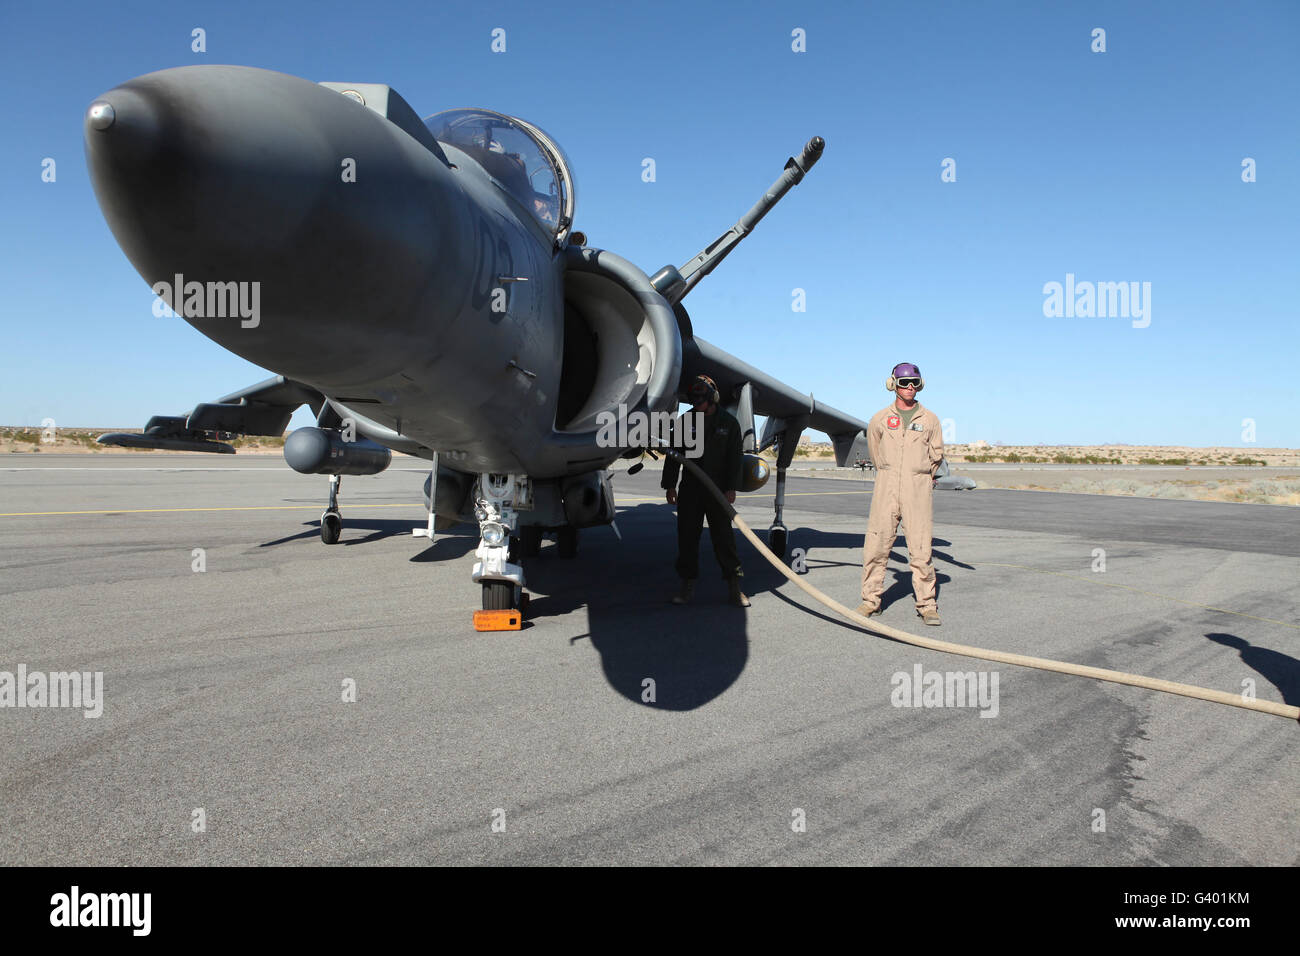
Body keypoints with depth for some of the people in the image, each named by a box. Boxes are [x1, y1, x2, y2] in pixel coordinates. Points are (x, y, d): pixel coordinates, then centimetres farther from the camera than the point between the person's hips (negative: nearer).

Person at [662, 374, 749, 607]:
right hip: (690, 489, 2)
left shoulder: (729, 423, 2)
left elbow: (735, 458, 1)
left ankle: (734, 587, 7)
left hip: (717, 490, -2)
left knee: (724, 536, -1)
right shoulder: (685, 421, 6)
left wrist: (731, 489, -6)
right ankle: (688, 585, 13)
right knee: (687, 536, 3)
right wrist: (669, 485, 4)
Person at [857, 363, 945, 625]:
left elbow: (936, 455, 18)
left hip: (918, 488, -1)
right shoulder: (879, 419, 7)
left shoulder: (929, 419, 7)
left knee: (921, 549, -4)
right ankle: (870, 601, 10)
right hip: (886, 487, 1)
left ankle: (927, 605, 5)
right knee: (875, 547, -1)